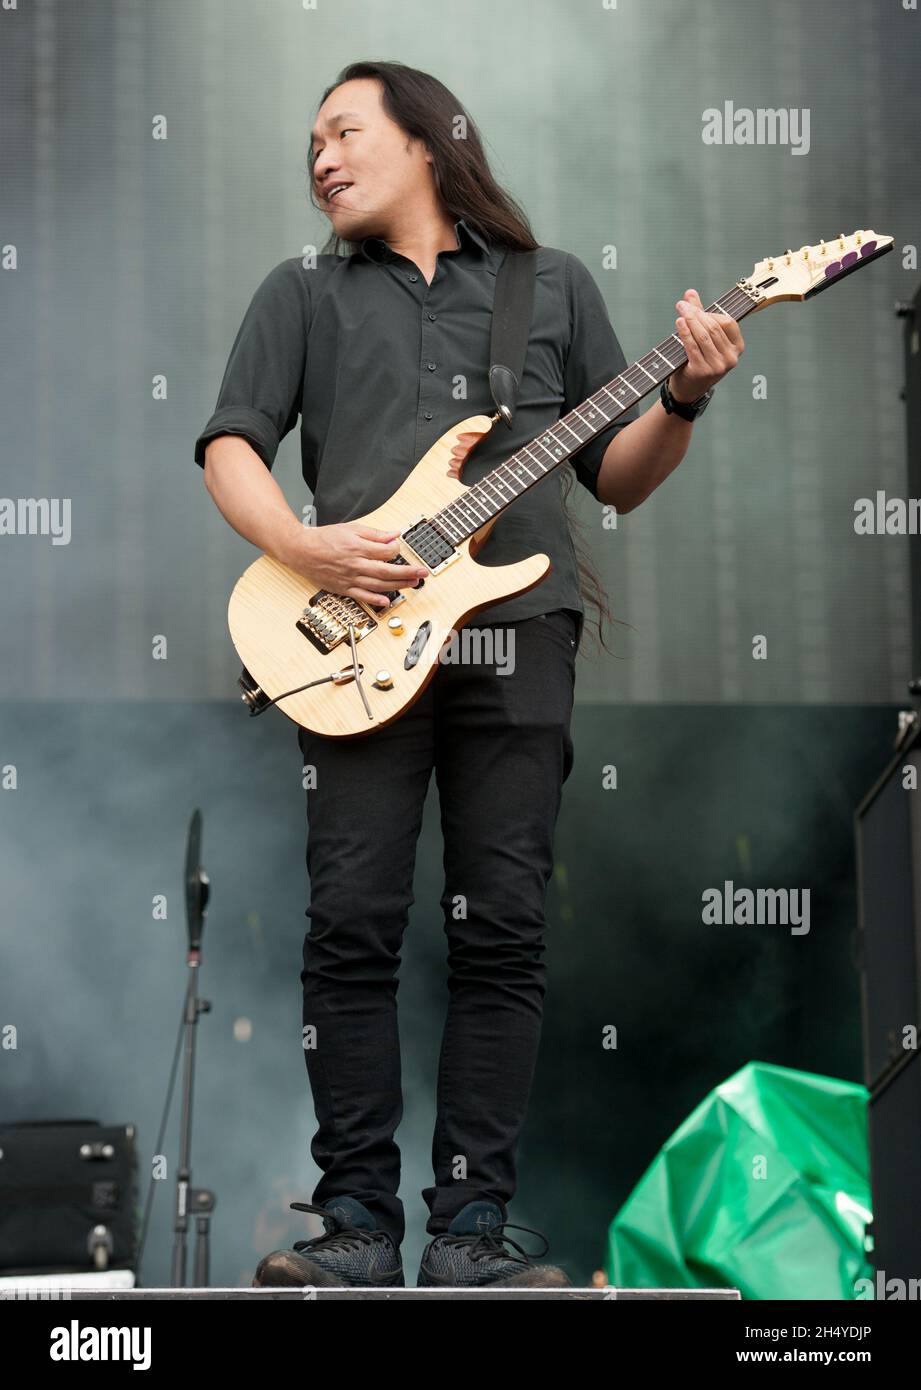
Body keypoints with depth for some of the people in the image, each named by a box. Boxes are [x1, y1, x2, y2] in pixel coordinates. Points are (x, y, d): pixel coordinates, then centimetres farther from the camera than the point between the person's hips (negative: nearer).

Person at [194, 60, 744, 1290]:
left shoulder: (555, 285, 20)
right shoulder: (305, 294, 19)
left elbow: (617, 480, 18)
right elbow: (229, 447, 9)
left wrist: (683, 402, -2)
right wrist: (301, 548, -9)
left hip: (517, 628, 0)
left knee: (503, 931, -4)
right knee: (353, 924, -7)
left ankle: (472, 1227, 1)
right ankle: (358, 1223, 0)